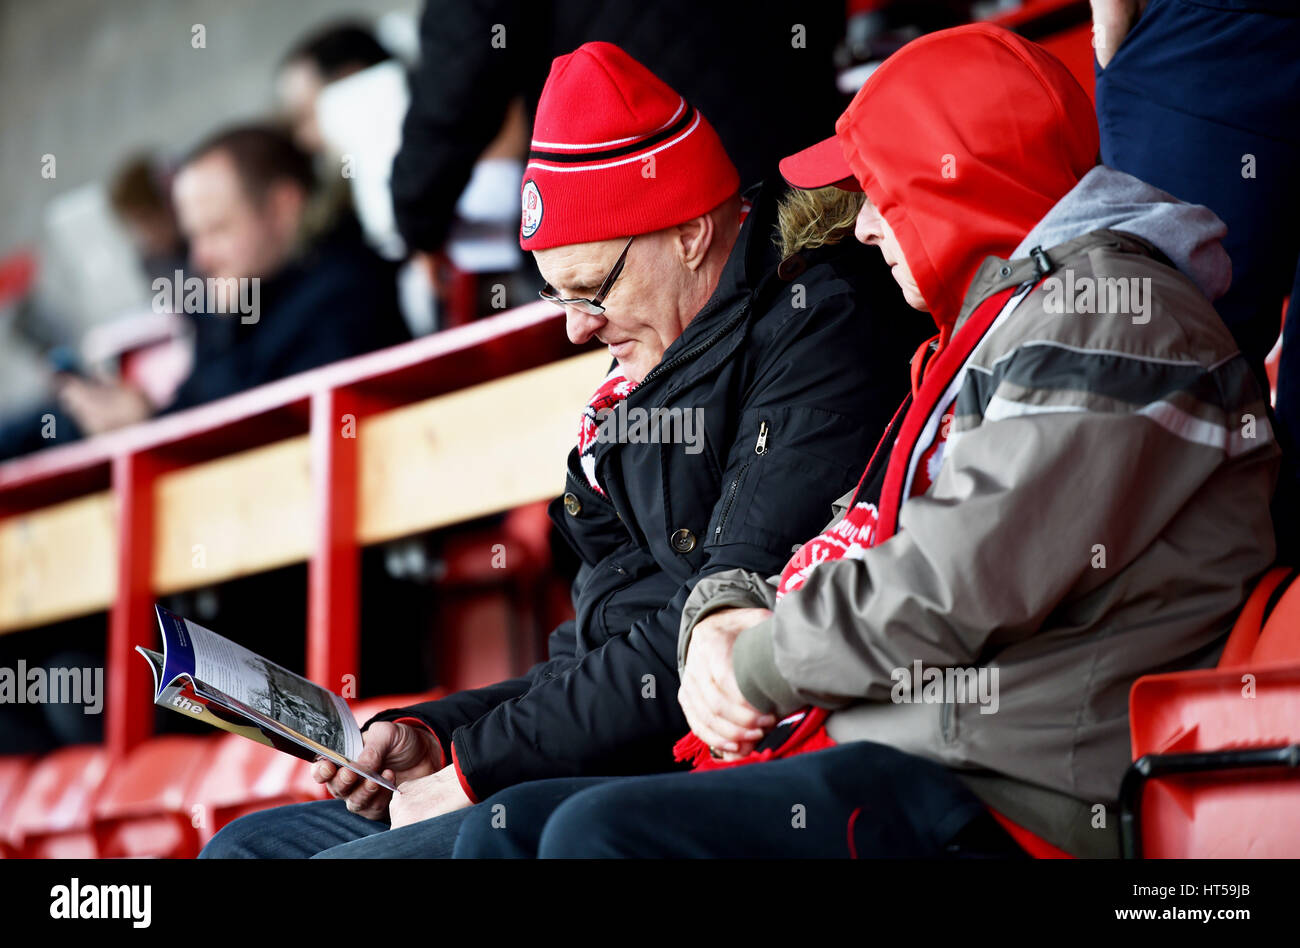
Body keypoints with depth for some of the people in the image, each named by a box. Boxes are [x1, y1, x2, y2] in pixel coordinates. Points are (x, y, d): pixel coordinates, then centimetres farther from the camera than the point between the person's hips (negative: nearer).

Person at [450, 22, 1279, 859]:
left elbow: (956, 593, -19)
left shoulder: (1108, 312, -9)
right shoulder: (989, 329, 25)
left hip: (1010, 800, -10)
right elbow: (862, 543, 24)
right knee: (506, 829, 2)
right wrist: (723, 618, 3)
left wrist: (759, 664, -4)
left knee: (600, 831, -25)